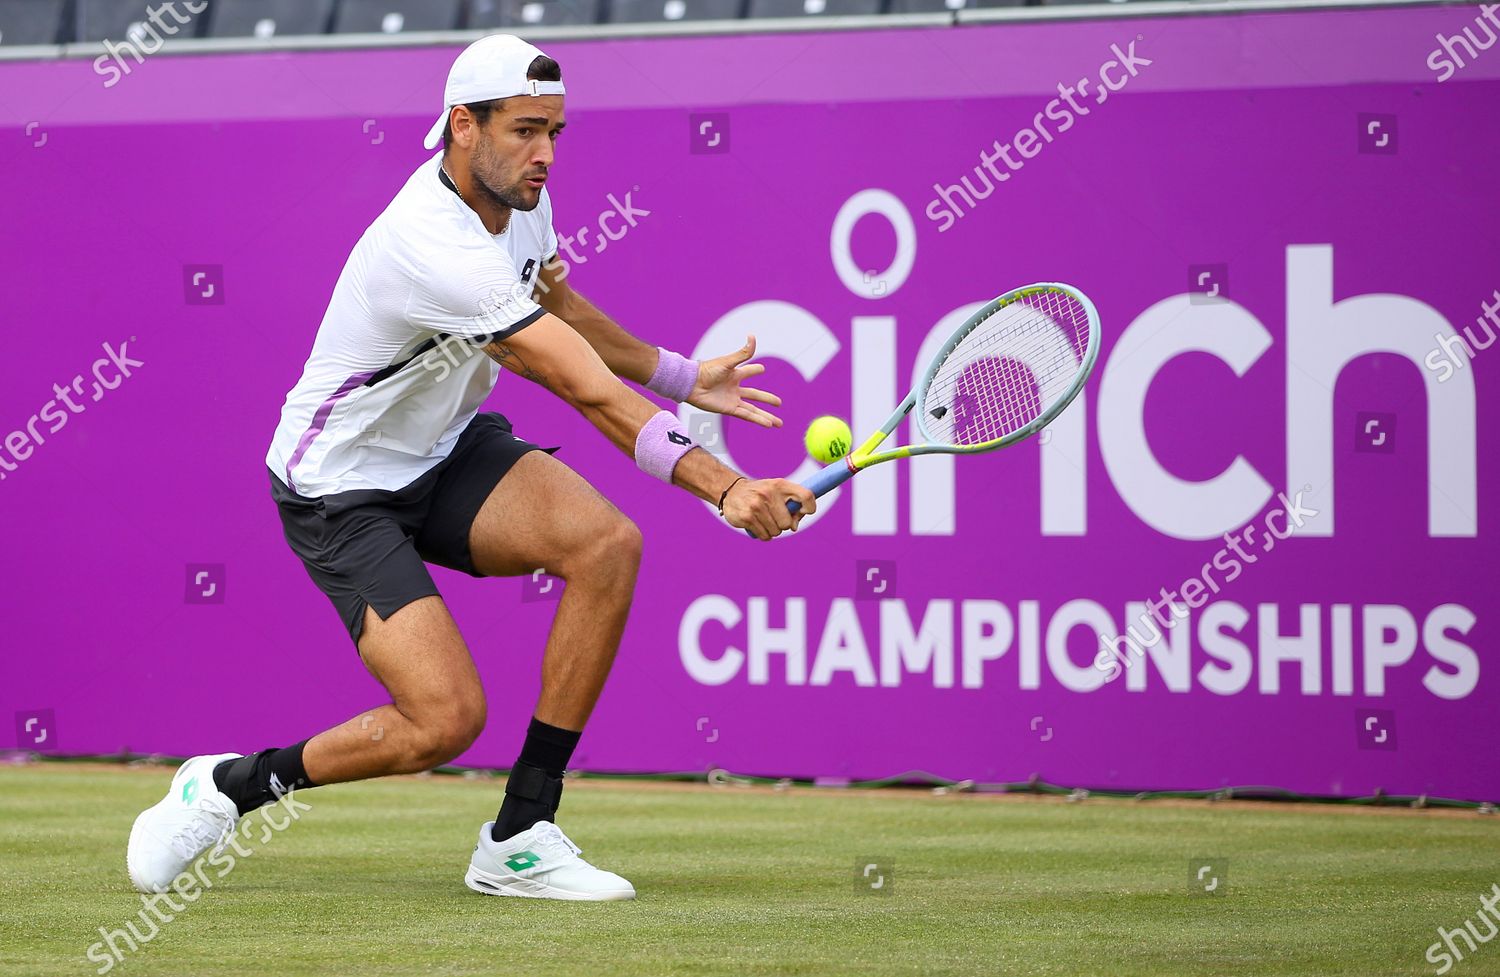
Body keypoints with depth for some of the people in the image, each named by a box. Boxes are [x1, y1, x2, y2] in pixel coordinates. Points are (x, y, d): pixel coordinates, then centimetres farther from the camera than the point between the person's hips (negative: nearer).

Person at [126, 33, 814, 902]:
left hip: (448, 451, 8)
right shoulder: (438, 247, -33)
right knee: (448, 719, -20)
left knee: (608, 543, -19)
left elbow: (559, 307, 21)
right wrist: (721, 486, -41)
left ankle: (521, 838, -11)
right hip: (344, 490, -8)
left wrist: (681, 377, 15)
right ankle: (229, 785, 7)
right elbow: (592, 392, -37)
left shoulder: (521, 198, -4)